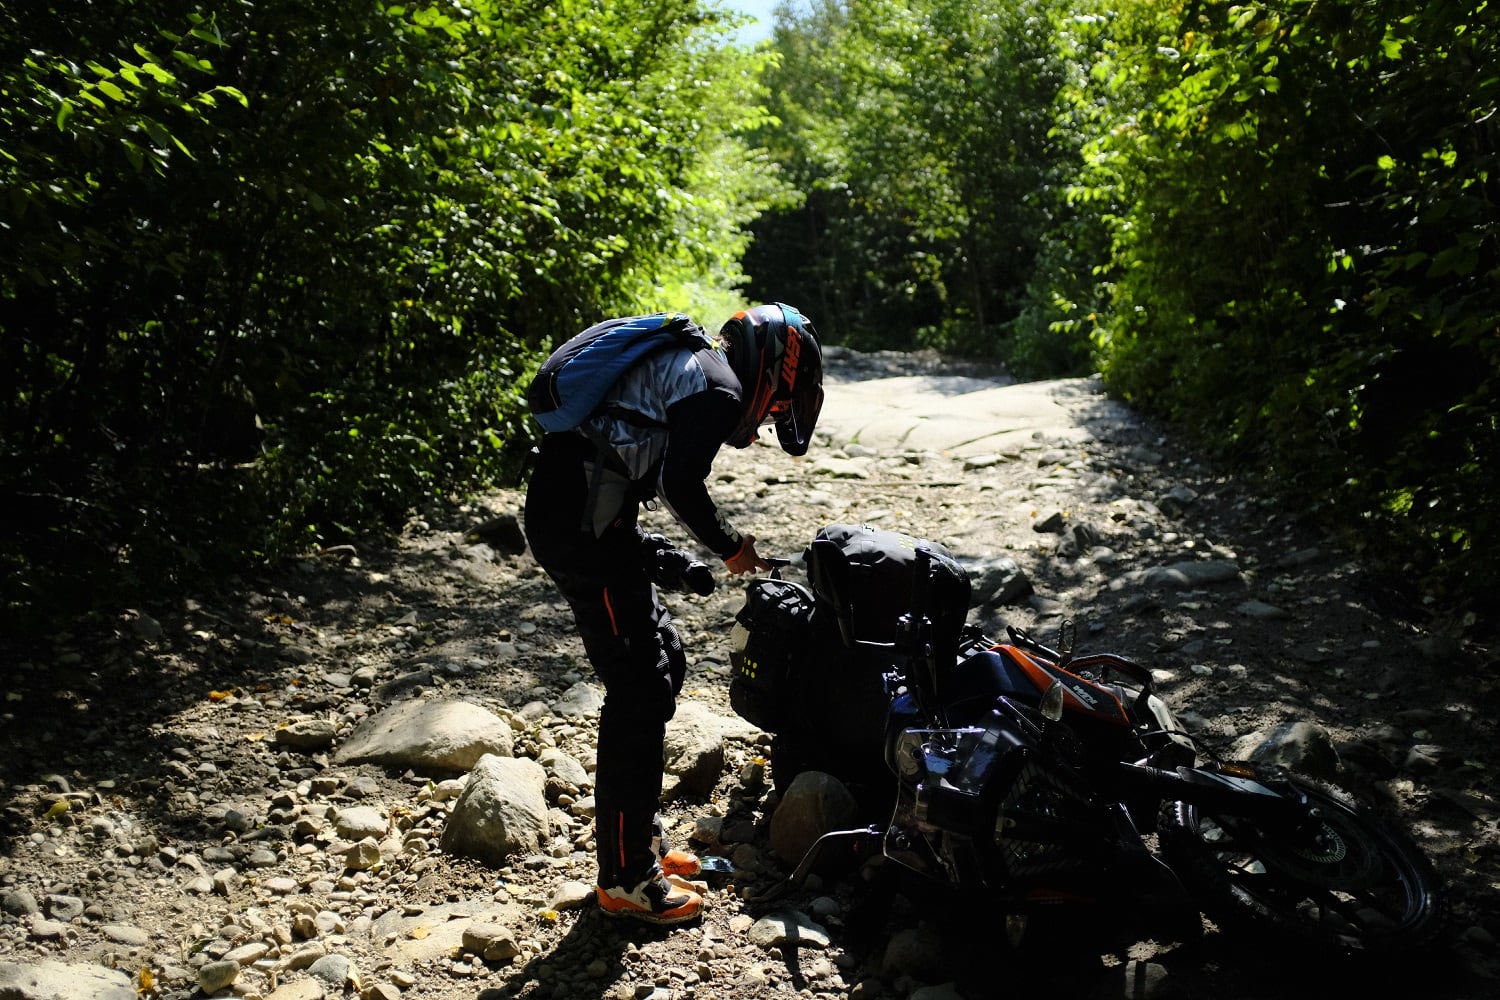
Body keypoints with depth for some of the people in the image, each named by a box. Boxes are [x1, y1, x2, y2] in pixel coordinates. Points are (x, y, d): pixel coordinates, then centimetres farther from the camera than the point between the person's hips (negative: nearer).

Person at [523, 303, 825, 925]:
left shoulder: (686, 364, 23)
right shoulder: (719, 388, -8)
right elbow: (681, 484, -19)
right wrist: (729, 546, -3)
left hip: (561, 509, 10)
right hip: (583, 525, -10)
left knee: (663, 660, 17)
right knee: (640, 690, -4)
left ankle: (641, 836, 27)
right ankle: (625, 879, 8)